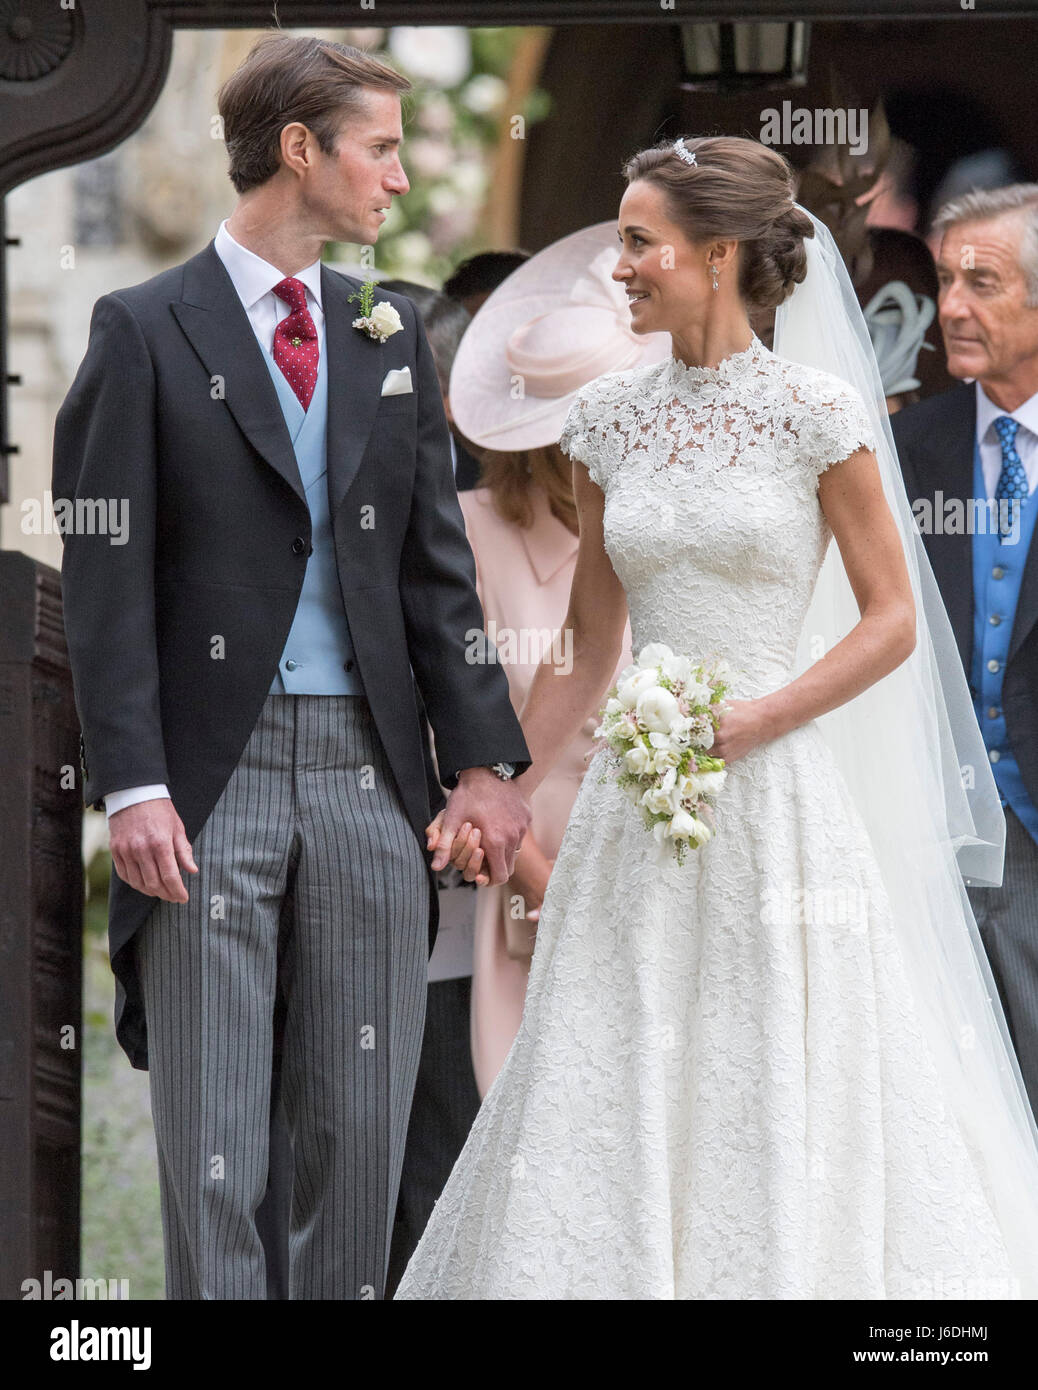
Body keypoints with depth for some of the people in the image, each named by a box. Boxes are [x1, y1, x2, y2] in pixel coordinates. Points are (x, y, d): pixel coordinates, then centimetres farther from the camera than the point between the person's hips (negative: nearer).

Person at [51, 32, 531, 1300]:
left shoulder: (393, 340, 14)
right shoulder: (146, 331, -1)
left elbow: (438, 568, 13)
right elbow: (107, 579, -6)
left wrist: (482, 759, 4)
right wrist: (131, 786, -14)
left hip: (370, 770, 5)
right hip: (216, 771, -4)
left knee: (363, 1129, 7)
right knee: (211, 1141, -2)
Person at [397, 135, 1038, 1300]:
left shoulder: (817, 409, -6)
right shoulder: (608, 418, 7)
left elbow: (893, 622, -4)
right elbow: (588, 647, 13)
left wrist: (755, 721, -15)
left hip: (774, 803, -4)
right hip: (634, 811, 4)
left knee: (777, 1122, -1)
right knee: (610, 1109, 4)